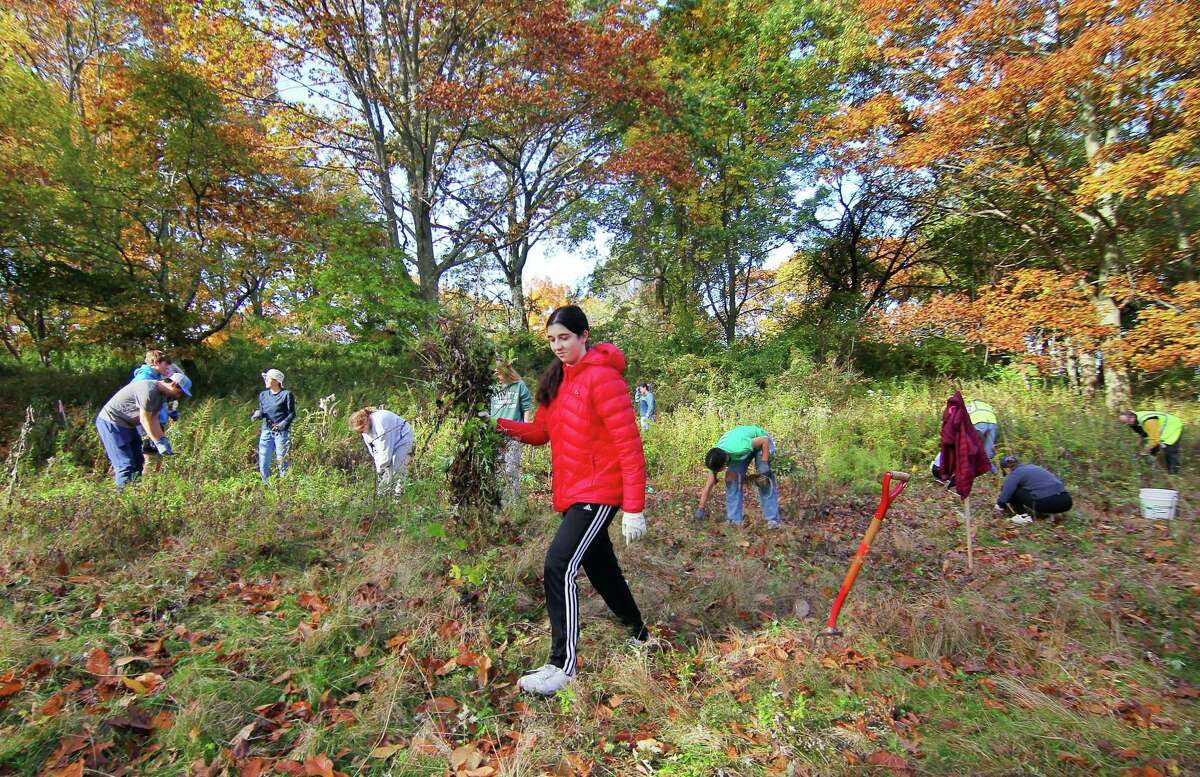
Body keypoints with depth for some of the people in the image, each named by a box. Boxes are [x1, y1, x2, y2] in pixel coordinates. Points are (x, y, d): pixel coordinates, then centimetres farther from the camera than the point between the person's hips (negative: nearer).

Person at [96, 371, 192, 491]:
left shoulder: (161, 394, 5)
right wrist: (158, 443, -21)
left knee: (138, 463, 8)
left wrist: (163, 439, -8)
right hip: (111, 422, -10)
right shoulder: (148, 390, -26)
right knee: (126, 465, -13)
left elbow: (153, 419, 3)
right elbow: (145, 420, -24)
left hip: (127, 424, 10)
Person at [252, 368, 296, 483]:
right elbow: (262, 411, 16)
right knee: (263, 463, 5)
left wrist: (282, 424, -18)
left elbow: (292, 414, -4)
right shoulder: (263, 394, 13)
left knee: (282, 461, -1)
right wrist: (257, 414, -6)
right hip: (266, 431, 5)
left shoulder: (286, 394, -3)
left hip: (282, 432, -5)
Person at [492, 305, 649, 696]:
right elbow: (540, 431, 10)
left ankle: (563, 666, -1)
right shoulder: (557, 379, 10)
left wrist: (634, 509, -20)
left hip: (598, 493, -8)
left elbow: (629, 445, -18)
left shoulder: (603, 377, -16)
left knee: (558, 567, -14)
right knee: (600, 567, 19)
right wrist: (499, 423, -5)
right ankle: (638, 632, 42)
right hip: (572, 492, 8)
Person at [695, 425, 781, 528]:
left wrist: (764, 464, -29)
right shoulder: (714, 459, -24)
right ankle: (734, 519, -6)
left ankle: (772, 519, -10)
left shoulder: (739, 448, -44)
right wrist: (700, 510, -14)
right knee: (731, 477, -12)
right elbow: (708, 486, -16)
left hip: (760, 440, -5)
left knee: (763, 479, -18)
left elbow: (765, 439, -30)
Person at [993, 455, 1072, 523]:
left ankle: (1024, 515, 6)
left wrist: (999, 506, 18)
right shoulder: (1032, 467, 26)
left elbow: (1005, 494, -4)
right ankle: (1052, 512, 16)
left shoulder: (1014, 474, 3)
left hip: (1048, 503, -8)